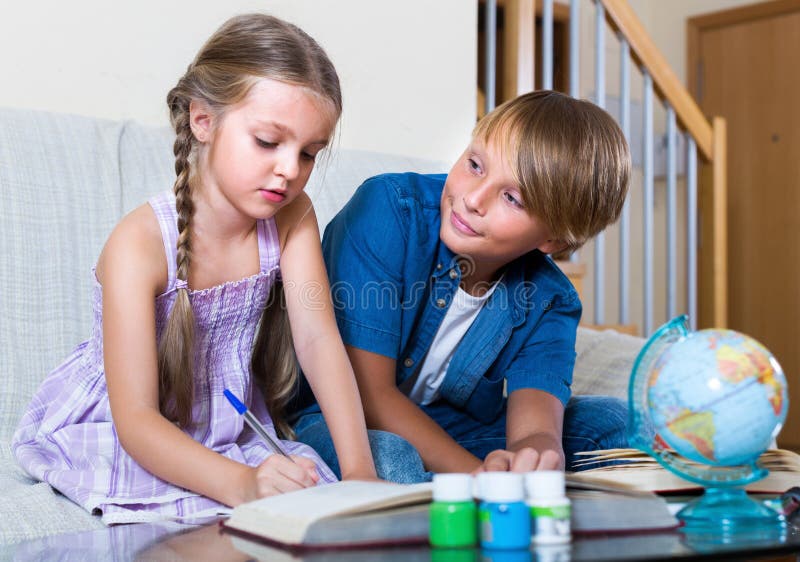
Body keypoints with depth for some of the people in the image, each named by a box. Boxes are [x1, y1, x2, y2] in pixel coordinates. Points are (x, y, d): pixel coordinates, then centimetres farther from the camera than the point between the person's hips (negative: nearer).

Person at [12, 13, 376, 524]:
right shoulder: (140, 245, -26)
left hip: (229, 431, 6)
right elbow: (135, 419, -30)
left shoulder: (291, 216, -9)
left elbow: (318, 339, -17)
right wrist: (241, 485, -47)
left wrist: (359, 471, -31)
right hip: (116, 439, -6)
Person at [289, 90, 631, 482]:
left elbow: (535, 415, -27)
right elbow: (365, 391, -25)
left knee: (614, 420, -9)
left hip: (456, 438, 4)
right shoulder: (388, 210, -22)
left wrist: (536, 450, -54)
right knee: (387, 456, -38)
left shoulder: (549, 304, -10)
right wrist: (477, 474, -35)